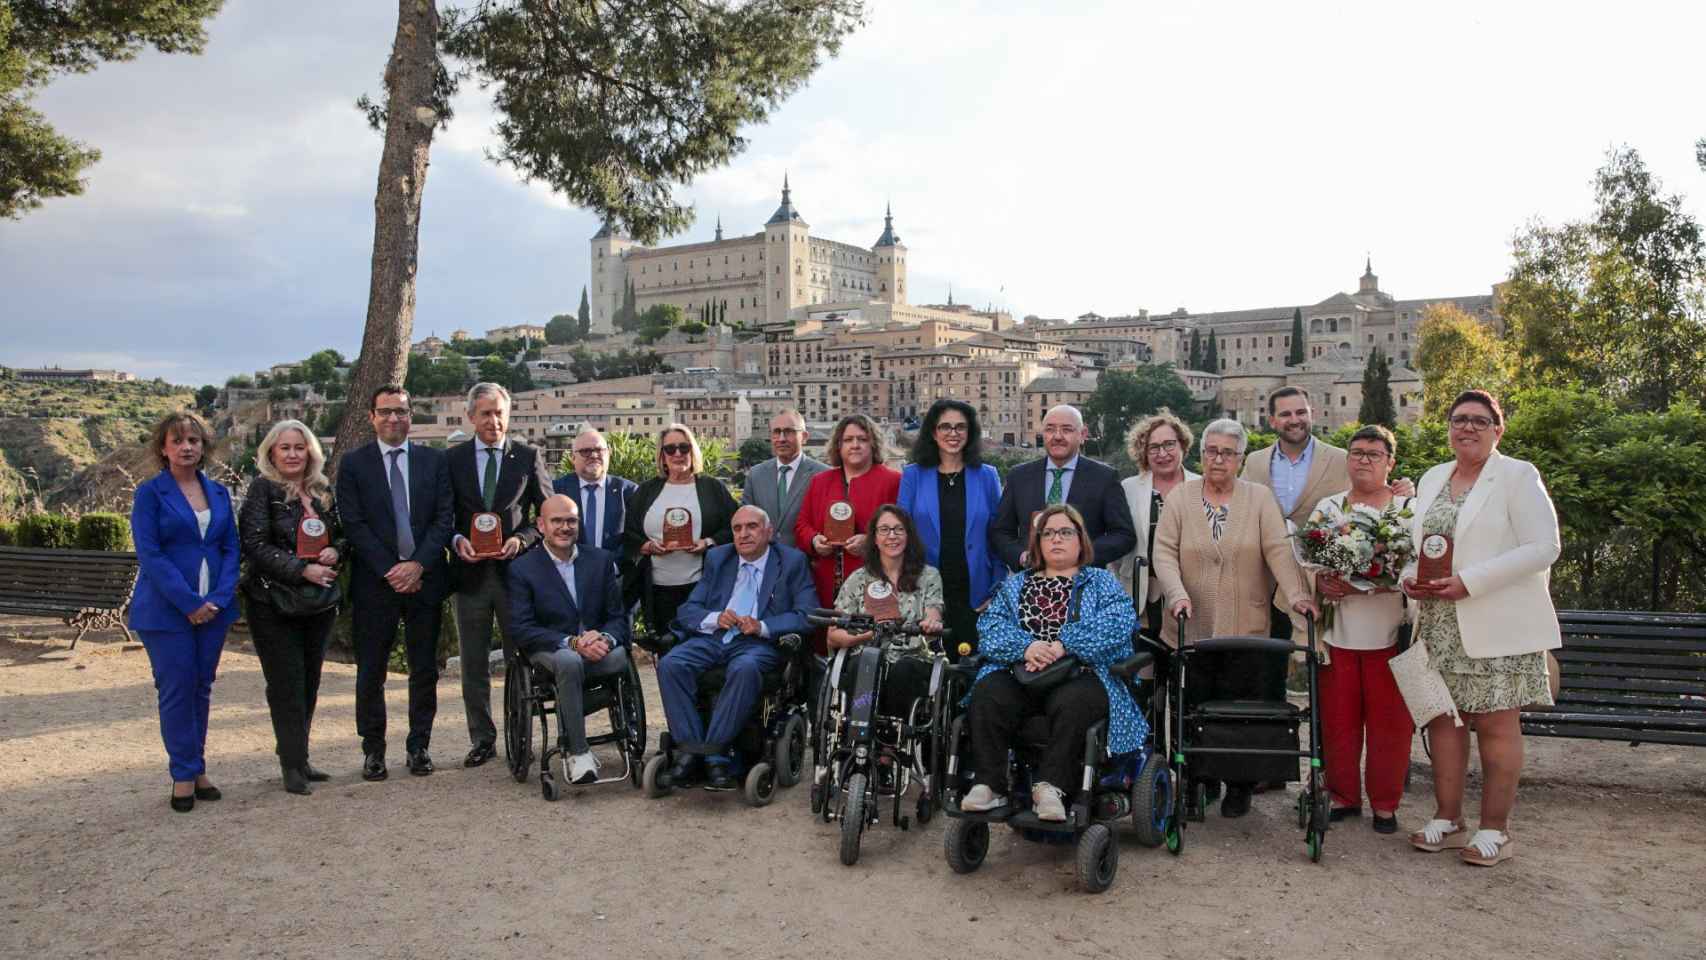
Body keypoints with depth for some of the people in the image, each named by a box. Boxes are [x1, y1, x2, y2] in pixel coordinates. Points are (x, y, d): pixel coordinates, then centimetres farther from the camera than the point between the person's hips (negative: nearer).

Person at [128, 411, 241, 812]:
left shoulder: (218, 492, 10)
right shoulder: (150, 492, -3)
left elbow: (231, 549, 8)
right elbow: (149, 555, -11)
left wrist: (218, 598, -7)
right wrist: (189, 602, -16)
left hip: (212, 609, 4)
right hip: (166, 610, -4)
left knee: (202, 688, 9)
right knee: (176, 690, 0)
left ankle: (197, 768, 19)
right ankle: (184, 774, 9)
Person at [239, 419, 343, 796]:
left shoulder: (323, 491, 10)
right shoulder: (262, 489, -5)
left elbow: (342, 535, 18)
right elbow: (255, 545, -13)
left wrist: (336, 551, -5)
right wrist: (303, 569, -19)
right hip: (274, 604, -5)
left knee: (309, 683, 9)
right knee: (286, 684, -2)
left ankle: (298, 758, 20)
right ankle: (293, 766, 5)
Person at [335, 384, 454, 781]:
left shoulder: (434, 460, 7)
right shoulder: (353, 463, 2)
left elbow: (443, 518, 1)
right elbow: (354, 525, -4)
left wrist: (418, 565, -11)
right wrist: (390, 571, -12)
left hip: (424, 579, 2)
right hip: (374, 581, -1)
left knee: (425, 669, 7)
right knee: (371, 672, 4)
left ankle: (419, 746, 18)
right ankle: (373, 749, 17)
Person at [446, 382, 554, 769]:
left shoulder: (529, 456, 3)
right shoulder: (452, 458, 6)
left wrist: (521, 539, -11)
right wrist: (457, 540, -10)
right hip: (469, 571, 2)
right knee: (473, 664, 8)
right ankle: (482, 740, 19)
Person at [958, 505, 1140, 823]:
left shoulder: (1101, 582, 19)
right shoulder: (1015, 584, 26)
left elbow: (1119, 620, -3)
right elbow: (991, 624, 8)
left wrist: (1063, 646, -16)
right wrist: (1026, 647, -15)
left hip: (1080, 676, -2)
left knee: (1072, 702, -36)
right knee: (987, 694, -28)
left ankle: (1050, 785, -31)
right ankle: (989, 785, -24)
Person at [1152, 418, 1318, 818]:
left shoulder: (1260, 499, 6)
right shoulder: (1180, 496, 6)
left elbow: (1279, 550, -4)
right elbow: (1165, 552, -1)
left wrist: (1297, 594, -18)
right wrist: (1177, 593, -17)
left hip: (1245, 631, 0)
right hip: (1191, 628, 0)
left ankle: (1239, 789, 17)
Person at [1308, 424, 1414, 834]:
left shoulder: (1408, 508, 3)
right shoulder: (1327, 507, 12)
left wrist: (1358, 584, -19)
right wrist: (1321, 584, -14)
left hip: (1388, 634, -2)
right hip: (1337, 633, 2)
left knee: (1389, 721, 3)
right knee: (1337, 719, 6)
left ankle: (1385, 804, 17)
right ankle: (1343, 797, 21)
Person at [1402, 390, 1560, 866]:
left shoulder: (1518, 476, -4)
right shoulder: (1432, 478, 14)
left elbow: (1543, 547, -13)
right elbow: (1417, 542, 22)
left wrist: (1468, 582, -19)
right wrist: (1410, 577, -1)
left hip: (1496, 626, -5)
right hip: (1438, 625, 6)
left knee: (1496, 723, 0)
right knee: (1442, 717, 7)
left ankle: (1495, 829, 11)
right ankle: (1448, 819, 18)